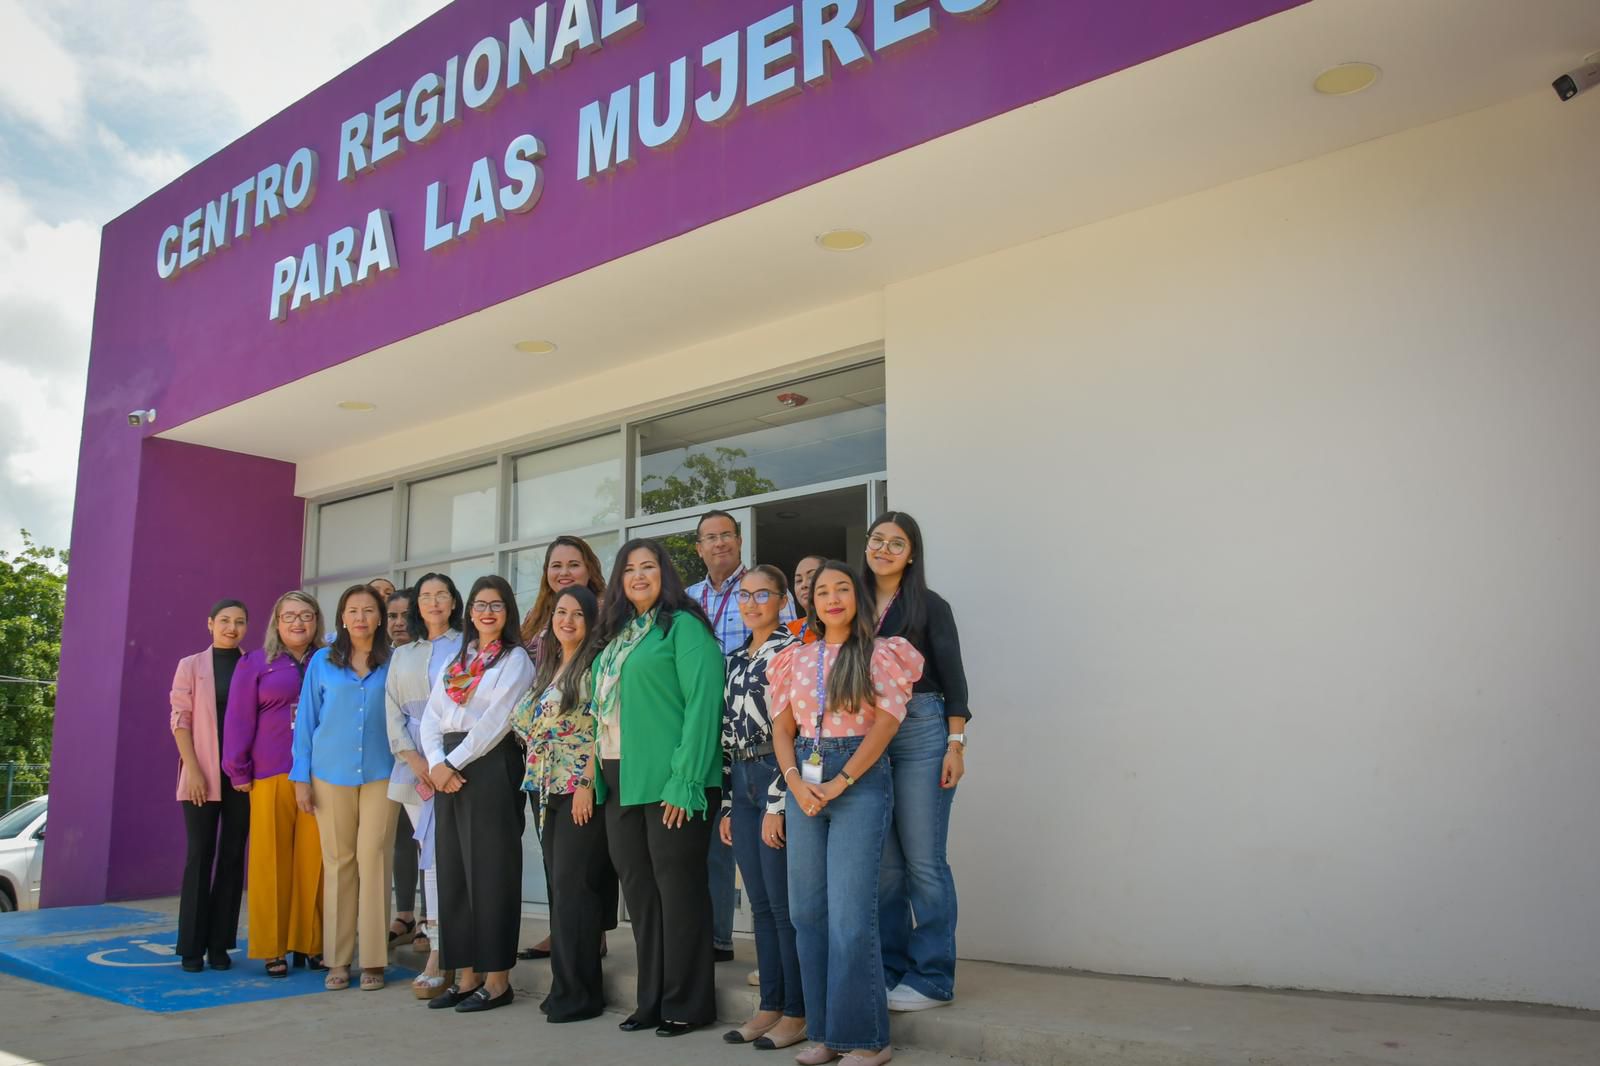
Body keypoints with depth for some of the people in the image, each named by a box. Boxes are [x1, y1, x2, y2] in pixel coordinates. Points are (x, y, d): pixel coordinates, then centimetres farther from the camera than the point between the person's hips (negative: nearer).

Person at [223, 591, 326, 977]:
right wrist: (239, 771, -2)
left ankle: (310, 944, 12)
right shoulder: (254, 663, 7)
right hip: (271, 776, -1)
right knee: (272, 861, 1)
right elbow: (239, 720, 3)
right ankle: (272, 948, 10)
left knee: (314, 861, 2)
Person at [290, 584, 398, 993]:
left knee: (373, 860, -4)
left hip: (380, 774, -1)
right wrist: (301, 777, 3)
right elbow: (306, 721, 7)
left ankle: (373, 960, 4)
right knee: (337, 862, 4)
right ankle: (338, 959, 12)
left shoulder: (394, 664, 4)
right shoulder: (322, 662, 6)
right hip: (331, 774, 1)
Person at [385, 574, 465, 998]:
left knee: (439, 851, -11)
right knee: (430, 850, 3)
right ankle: (443, 951, 7)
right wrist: (414, 757, -5)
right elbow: (393, 711, 12)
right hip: (412, 763, 4)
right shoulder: (402, 655, 19)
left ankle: (437, 956, -10)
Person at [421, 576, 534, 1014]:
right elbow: (432, 716, 9)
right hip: (448, 771, 7)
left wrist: (455, 761, -12)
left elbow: (496, 720, -12)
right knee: (453, 870, 7)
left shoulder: (515, 659, -1)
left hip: (491, 767, -7)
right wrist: (437, 763, -7)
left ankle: (497, 979, 3)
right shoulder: (455, 660, 18)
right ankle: (465, 975, 16)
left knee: (490, 870, -4)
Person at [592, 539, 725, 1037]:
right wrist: (598, 778, 9)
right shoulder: (616, 635, 17)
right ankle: (652, 998, 24)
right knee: (638, 891, 13)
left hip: (670, 780, -8)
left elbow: (702, 704, -15)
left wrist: (685, 781, -20)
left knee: (678, 888, 0)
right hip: (622, 781, 8)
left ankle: (687, 1003, 12)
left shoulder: (683, 625, -6)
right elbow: (605, 708, 17)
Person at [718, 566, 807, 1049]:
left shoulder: (791, 650, -8)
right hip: (742, 786, 7)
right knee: (760, 904, 11)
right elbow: (728, 733, 15)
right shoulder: (735, 660, 15)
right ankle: (770, 1005, 19)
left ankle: (798, 1012, 8)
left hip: (778, 783, -7)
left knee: (784, 904, -2)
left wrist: (778, 804, -17)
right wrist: (727, 803, 12)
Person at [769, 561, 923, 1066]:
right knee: (807, 911, 6)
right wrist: (796, 783, -7)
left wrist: (840, 782, -13)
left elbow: (885, 724, -7)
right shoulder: (796, 658, 13)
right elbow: (781, 728, 10)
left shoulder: (879, 654, 1)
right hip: (804, 783, 5)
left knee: (850, 915, -8)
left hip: (861, 779, -5)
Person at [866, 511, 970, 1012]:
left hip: (920, 731, -4)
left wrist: (956, 745, -8)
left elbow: (953, 678, -1)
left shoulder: (929, 607, 1)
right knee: (882, 862, 9)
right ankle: (889, 971, 20)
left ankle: (931, 977, 8)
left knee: (924, 860, -2)